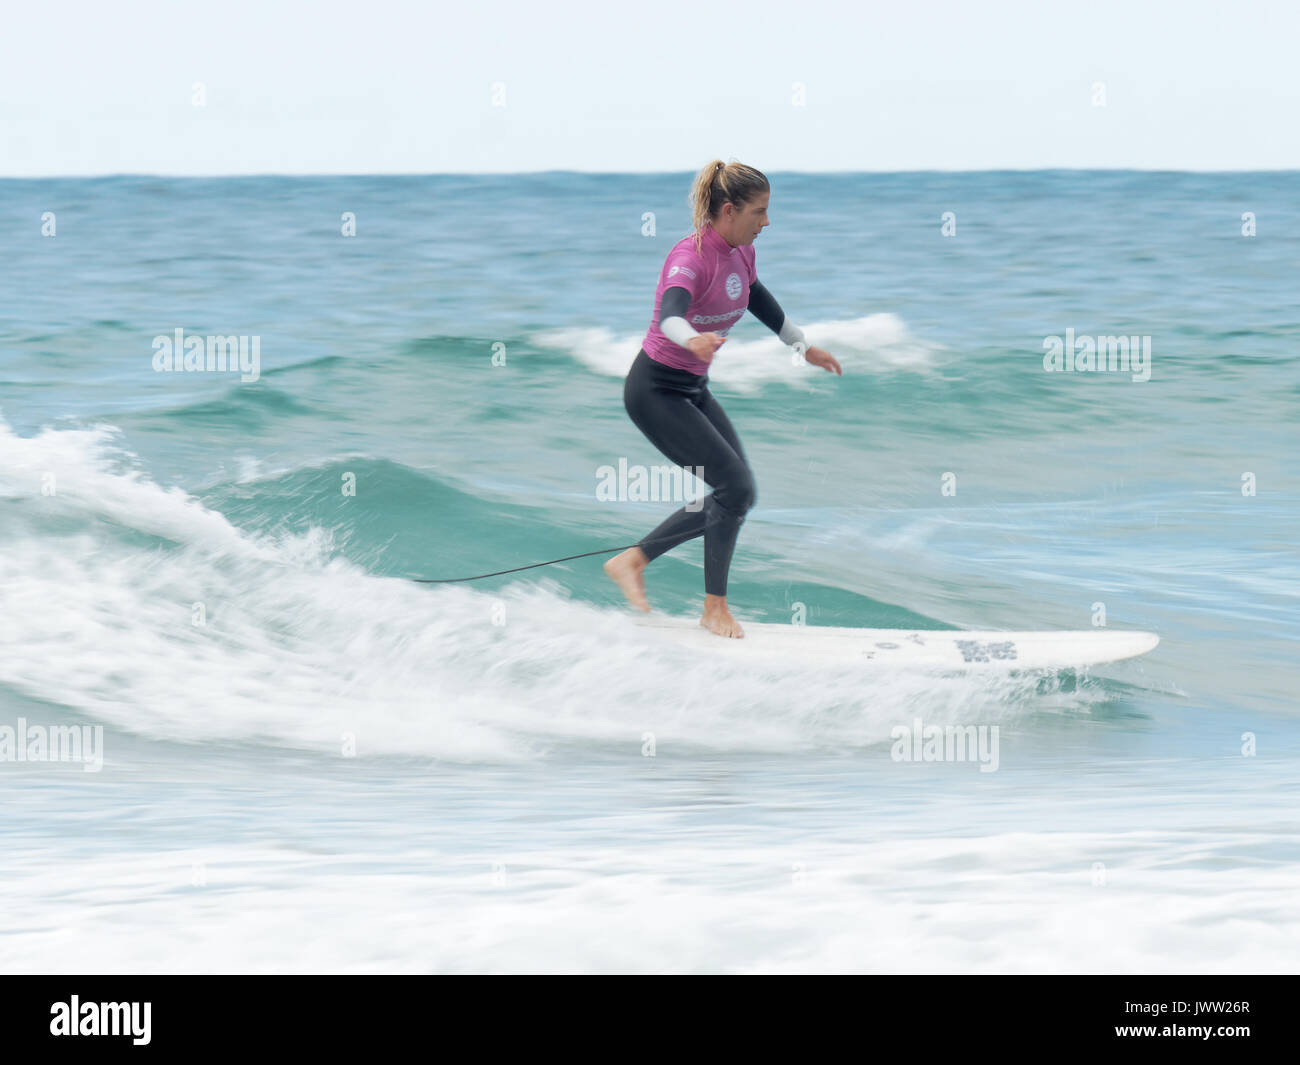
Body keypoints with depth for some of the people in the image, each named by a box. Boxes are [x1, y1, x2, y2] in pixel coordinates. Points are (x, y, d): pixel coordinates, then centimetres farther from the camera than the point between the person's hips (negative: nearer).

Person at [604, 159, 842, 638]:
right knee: (734, 486, -15)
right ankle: (715, 608, -2)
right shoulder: (691, 257, -25)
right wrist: (693, 340, -67)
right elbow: (671, 312, -45)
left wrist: (804, 347, 34)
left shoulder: (740, 254, 1)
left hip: (694, 388, 9)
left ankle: (632, 561, 17)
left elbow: (761, 303, 21)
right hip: (655, 390, -9)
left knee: (738, 495, 7)